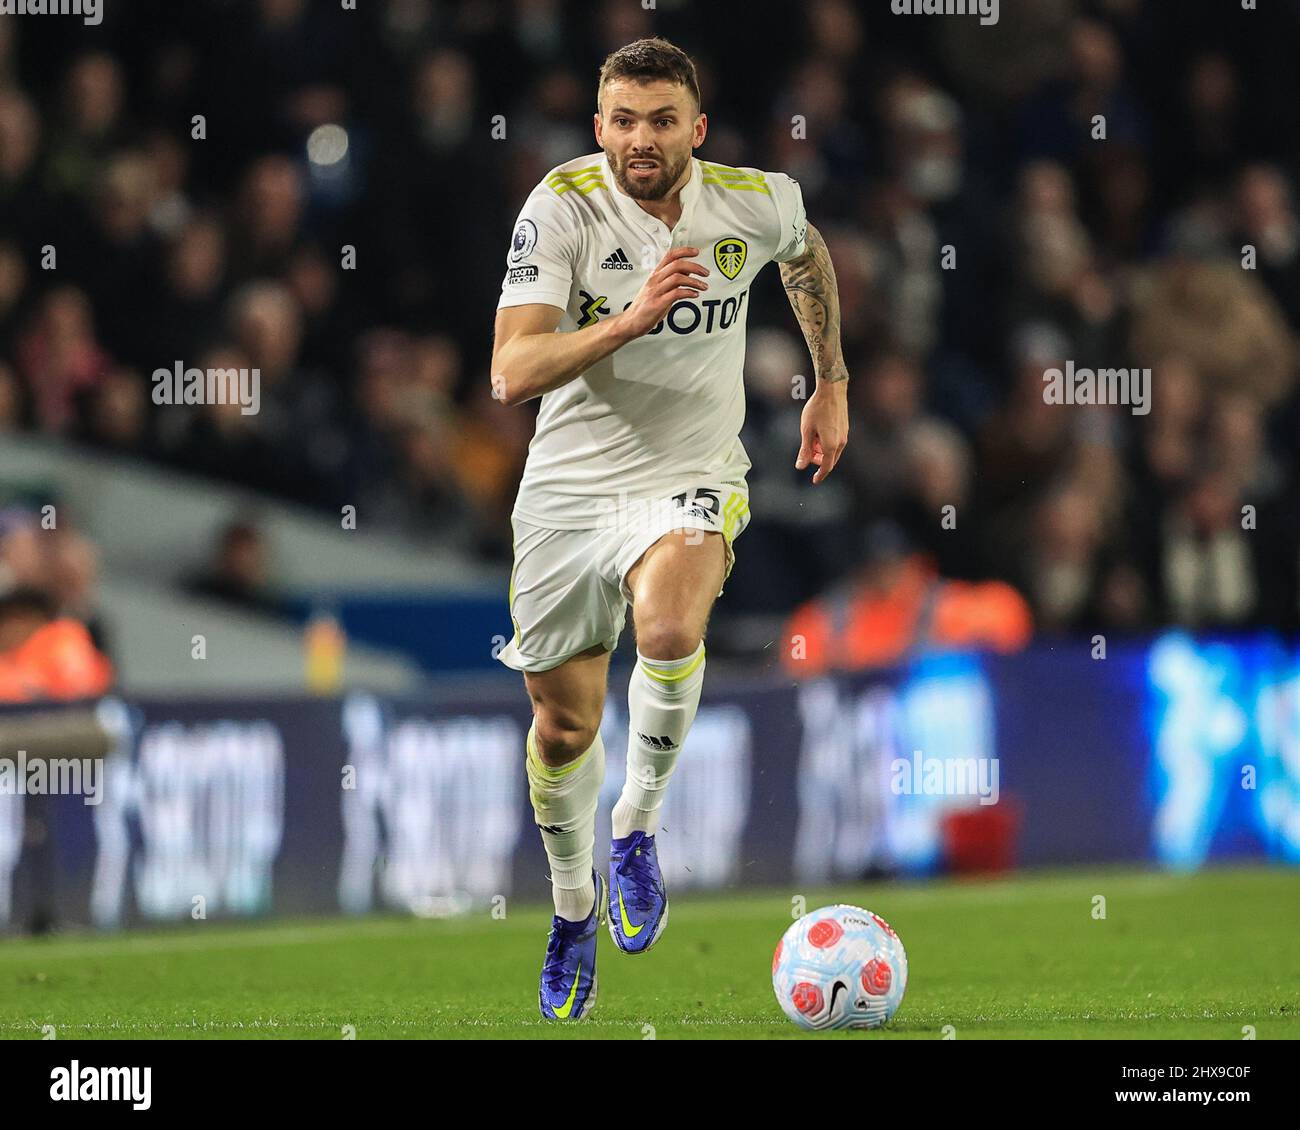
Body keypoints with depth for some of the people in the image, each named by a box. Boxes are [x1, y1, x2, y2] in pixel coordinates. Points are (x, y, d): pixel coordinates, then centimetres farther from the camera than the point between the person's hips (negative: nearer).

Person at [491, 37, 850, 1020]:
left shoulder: (759, 201, -7)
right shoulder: (563, 208, -15)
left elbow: (808, 256, 20)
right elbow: (512, 374, -23)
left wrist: (832, 386, 24)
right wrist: (630, 318, -34)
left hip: (692, 480, 0)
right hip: (570, 487, 0)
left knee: (669, 626, -33)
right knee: (563, 721, 9)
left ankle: (638, 829, -9)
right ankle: (574, 907, 38)